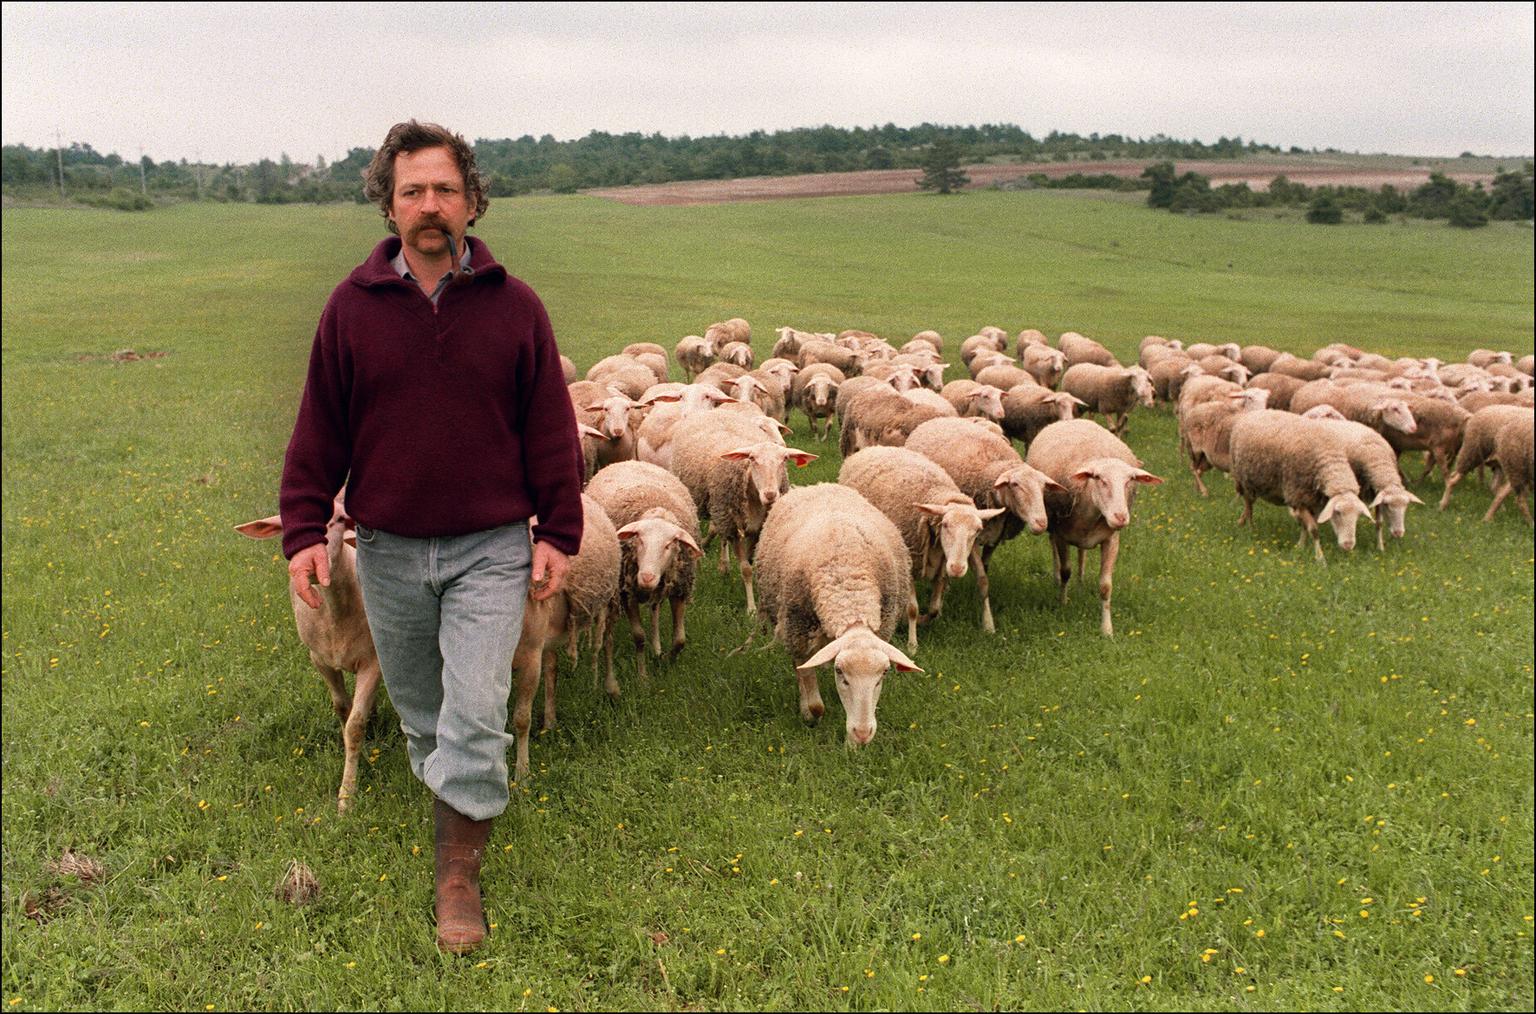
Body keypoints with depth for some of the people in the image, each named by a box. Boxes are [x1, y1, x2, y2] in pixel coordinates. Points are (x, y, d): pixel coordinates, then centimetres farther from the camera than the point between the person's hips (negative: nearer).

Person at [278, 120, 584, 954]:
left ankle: (459, 875, 7)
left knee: (476, 712, -7)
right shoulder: (352, 307, 0)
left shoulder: (513, 306, -2)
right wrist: (303, 529, 0)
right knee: (418, 708, 16)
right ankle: (454, 806, 40)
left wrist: (557, 532, -1)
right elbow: (319, 427, 5)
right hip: (389, 549, 2)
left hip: (491, 548, -2)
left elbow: (550, 428, 1)